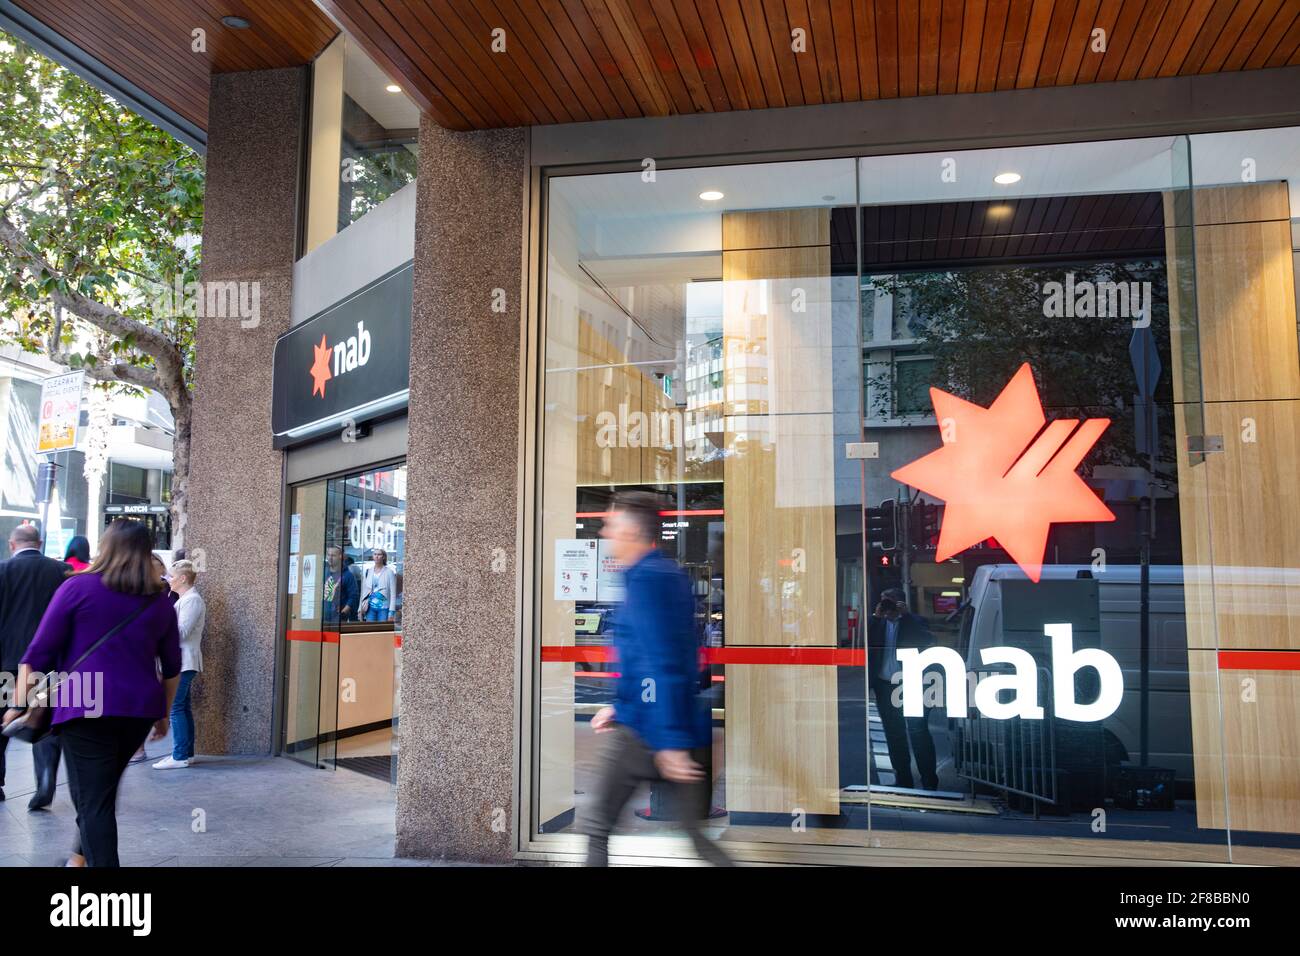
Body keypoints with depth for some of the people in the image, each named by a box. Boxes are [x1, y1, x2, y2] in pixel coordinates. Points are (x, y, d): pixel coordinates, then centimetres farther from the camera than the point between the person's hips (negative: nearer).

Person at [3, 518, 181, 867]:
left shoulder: (78, 587, -1)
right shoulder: (160, 601, 9)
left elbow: (39, 652, -3)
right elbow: (172, 667, 14)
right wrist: (163, 714, 24)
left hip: (87, 708, -4)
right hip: (140, 709, 5)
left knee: (93, 801, -1)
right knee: (104, 792, 24)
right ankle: (82, 857, 39)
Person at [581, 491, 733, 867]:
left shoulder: (646, 578, -14)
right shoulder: (670, 574, 14)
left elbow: (662, 665, -21)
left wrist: (671, 741, -23)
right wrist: (620, 706, 27)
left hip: (645, 731, -9)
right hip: (688, 730, 9)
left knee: (595, 825, 8)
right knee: (700, 835, 10)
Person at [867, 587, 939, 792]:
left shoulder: (914, 622, -1)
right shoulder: (878, 623, 10)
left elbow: (928, 641, -19)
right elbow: (866, 643, -4)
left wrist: (906, 614, -17)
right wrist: (876, 617, -9)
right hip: (884, 686, 5)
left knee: (918, 732, -7)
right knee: (894, 735, 11)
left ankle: (929, 781, -1)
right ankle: (903, 780, 21)